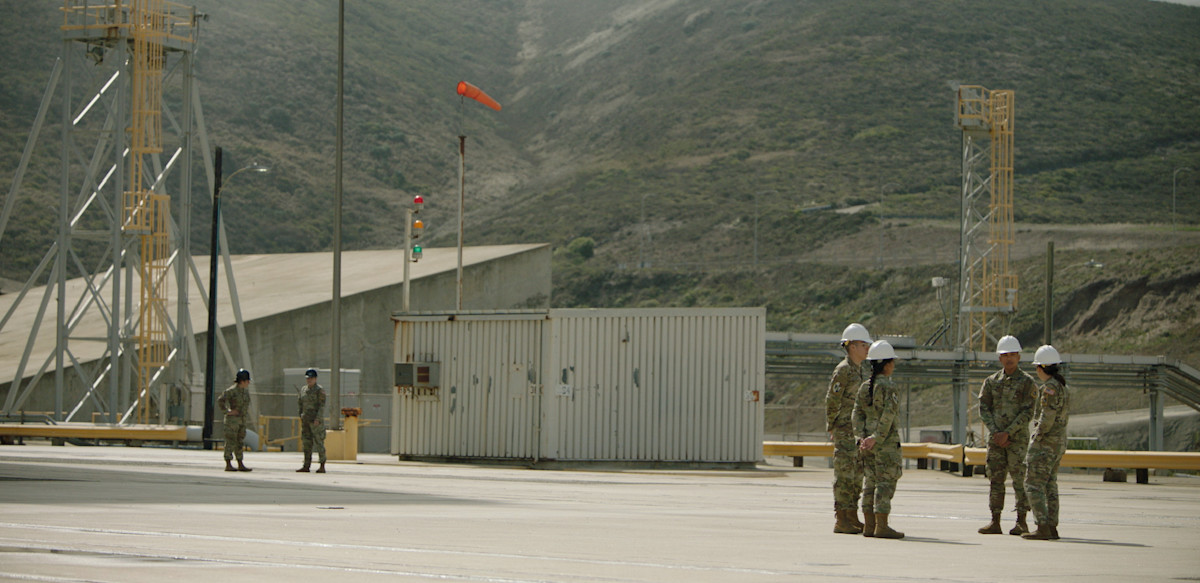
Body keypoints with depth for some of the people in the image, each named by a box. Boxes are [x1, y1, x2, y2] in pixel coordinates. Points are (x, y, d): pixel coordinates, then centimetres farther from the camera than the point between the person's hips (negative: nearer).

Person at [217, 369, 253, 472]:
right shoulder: (231, 391, -13)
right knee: (231, 442, -6)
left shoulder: (245, 390, 11)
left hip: (242, 420, 8)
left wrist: (247, 410, 17)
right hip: (232, 420, -8)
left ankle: (240, 465, 12)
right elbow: (220, 400, -17)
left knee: (240, 443, 9)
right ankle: (228, 465, -5)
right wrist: (227, 411, -16)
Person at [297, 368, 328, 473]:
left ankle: (322, 467, -4)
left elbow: (322, 405, -12)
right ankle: (306, 466, 8)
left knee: (319, 442, -6)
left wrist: (318, 419, -19)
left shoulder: (319, 390, -6)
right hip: (306, 420, 7)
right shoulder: (304, 390, 15)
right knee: (306, 442, 5)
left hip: (316, 420, -7)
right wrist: (301, 417, 14)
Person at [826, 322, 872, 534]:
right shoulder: (843, 370, -13)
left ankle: (852, 518, 16)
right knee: (844, 475, -7)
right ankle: (841, 521, -5)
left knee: (857, 475, 11)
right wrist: (832, 428, -11)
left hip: (856, 431, 9)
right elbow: (832, 400, -15)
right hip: (844, 431, -9)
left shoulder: (858, 369, 16)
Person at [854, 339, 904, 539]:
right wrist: (876, 437, -18)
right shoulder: (888, 387, -12)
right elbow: (888, 416, -20)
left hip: (868, 442, 7)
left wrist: (862, 436, -1)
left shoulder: (864, 387, 10)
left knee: (871, 482, 11)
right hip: (887, 443, -7)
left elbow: (857, 413, 6)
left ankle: (869, 525, 12)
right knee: (886, 482, -5)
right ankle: (882, 526, -7)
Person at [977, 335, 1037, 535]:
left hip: (1017, 438, -4)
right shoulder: (991, 382, 11)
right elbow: (983, 409, 5)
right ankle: (995, 522, 6)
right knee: (995, 479, 3)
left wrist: (1008, 433, -16)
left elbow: (1028, 412, -9)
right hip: (996, 439, 4)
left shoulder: (1027, 382, -2)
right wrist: (995, 432, -9)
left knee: (1019, 479, -5)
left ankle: (1021, 522, -1)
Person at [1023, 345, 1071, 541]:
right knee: (1050, 485, 13)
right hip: (1060, 442, 10)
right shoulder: (1063, 387, 13)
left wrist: (1036, 438, -12)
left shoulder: (1050, 388, -16)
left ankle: (1043, 528, -15)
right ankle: (1052, 527, 12)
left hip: (1045, 443, -10)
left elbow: (1047, 417, -22)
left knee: (1034, 484, -8)